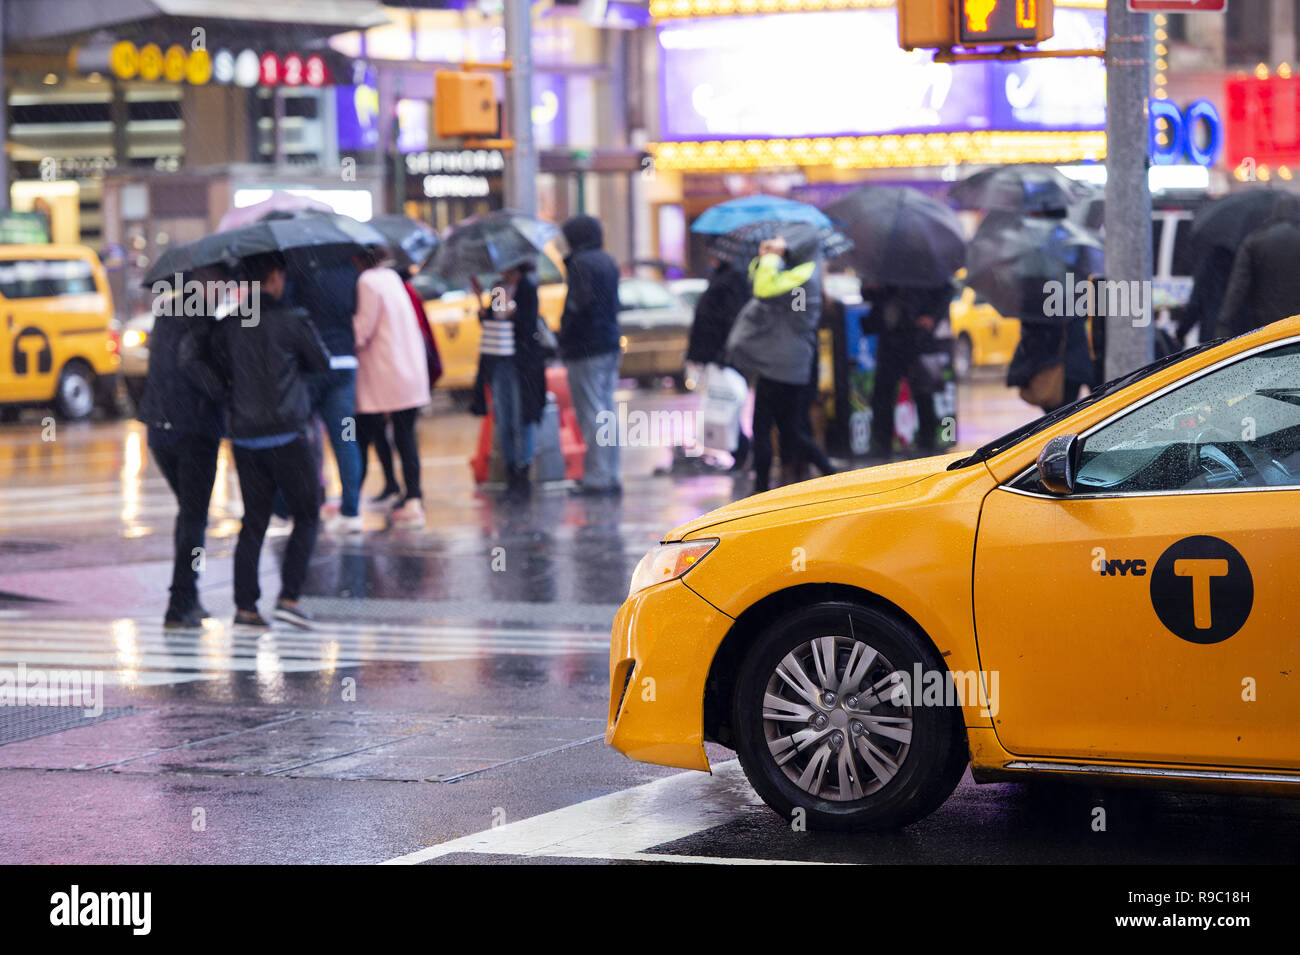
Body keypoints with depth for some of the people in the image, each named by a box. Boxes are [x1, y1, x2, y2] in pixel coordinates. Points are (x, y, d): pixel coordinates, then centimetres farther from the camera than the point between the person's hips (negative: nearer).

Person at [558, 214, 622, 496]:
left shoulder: (581, 263, -12)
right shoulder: (607, 261, 15)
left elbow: (579, 303, -22)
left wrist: (564, 338, -13)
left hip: (586, 348, -9)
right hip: (610, 345, 9)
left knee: (591, 415, -7)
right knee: (607, 412, 13)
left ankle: (597, 478, -8)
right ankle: (612, 477, 16)